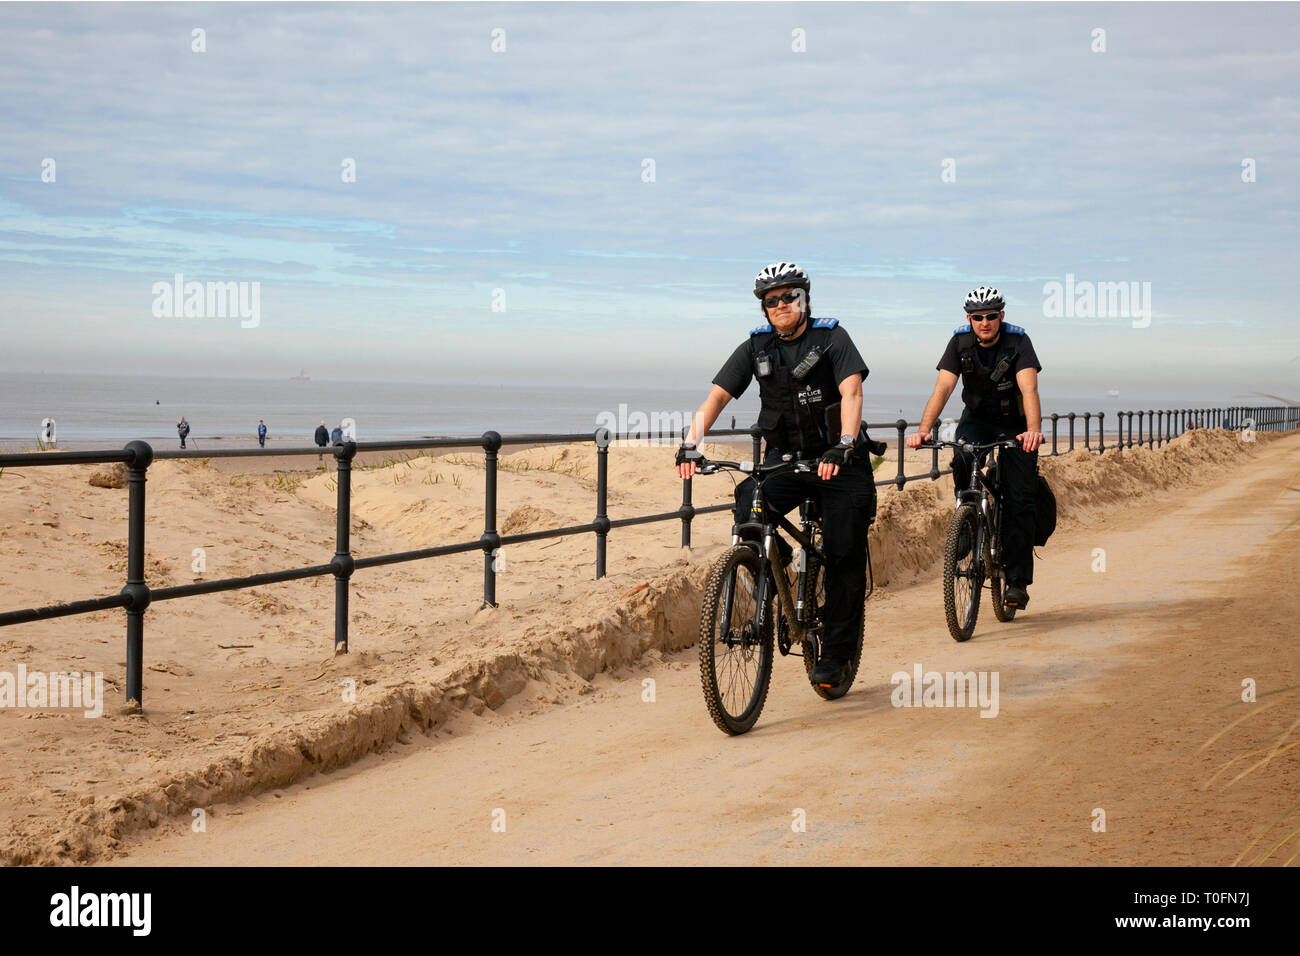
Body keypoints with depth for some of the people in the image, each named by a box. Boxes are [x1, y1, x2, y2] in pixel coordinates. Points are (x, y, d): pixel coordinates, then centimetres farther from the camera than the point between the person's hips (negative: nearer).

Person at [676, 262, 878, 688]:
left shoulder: (831, 337, -8)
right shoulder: (756, 347, 2)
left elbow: (851, 392, -21)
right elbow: (716, 397, -4)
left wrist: (843, 446, -38)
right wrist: (690, 444, -21)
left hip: (838, 461, -2)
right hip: (785, 458, 3)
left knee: (844, 557, -4)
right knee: (748, 510, -27)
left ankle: (836, 652, 7)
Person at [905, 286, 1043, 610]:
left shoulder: (1018, 341, -21)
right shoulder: (960, 341, -15)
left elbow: (1029, 390, -34)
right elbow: (942, 389, -23)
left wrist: (1034, 430, -52)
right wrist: (923, 430, -38)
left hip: (1014, 423, -2)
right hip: (976, 418, 2)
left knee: (1020, 500, -10)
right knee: (963, 461, -31)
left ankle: (1017, 581, -5)